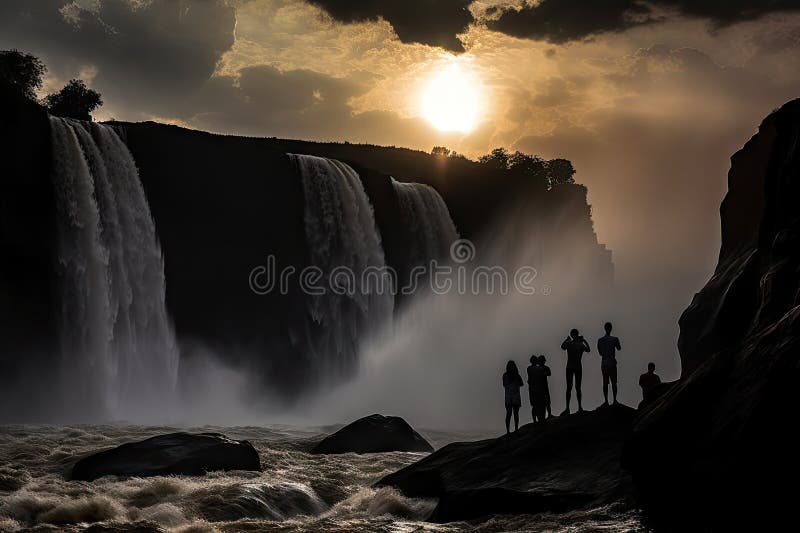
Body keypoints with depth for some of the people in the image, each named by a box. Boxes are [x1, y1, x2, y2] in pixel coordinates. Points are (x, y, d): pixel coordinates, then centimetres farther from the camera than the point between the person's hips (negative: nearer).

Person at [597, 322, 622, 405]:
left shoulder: (600, 340, 0)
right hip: (612, 363, -2)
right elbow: (619, 348, 12)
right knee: (613, 382, 4)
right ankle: (614, 400, 2)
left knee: (605, 382, 4)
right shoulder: (614, 339, -7)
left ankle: (606, 400, 1)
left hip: (604, 363, 2)